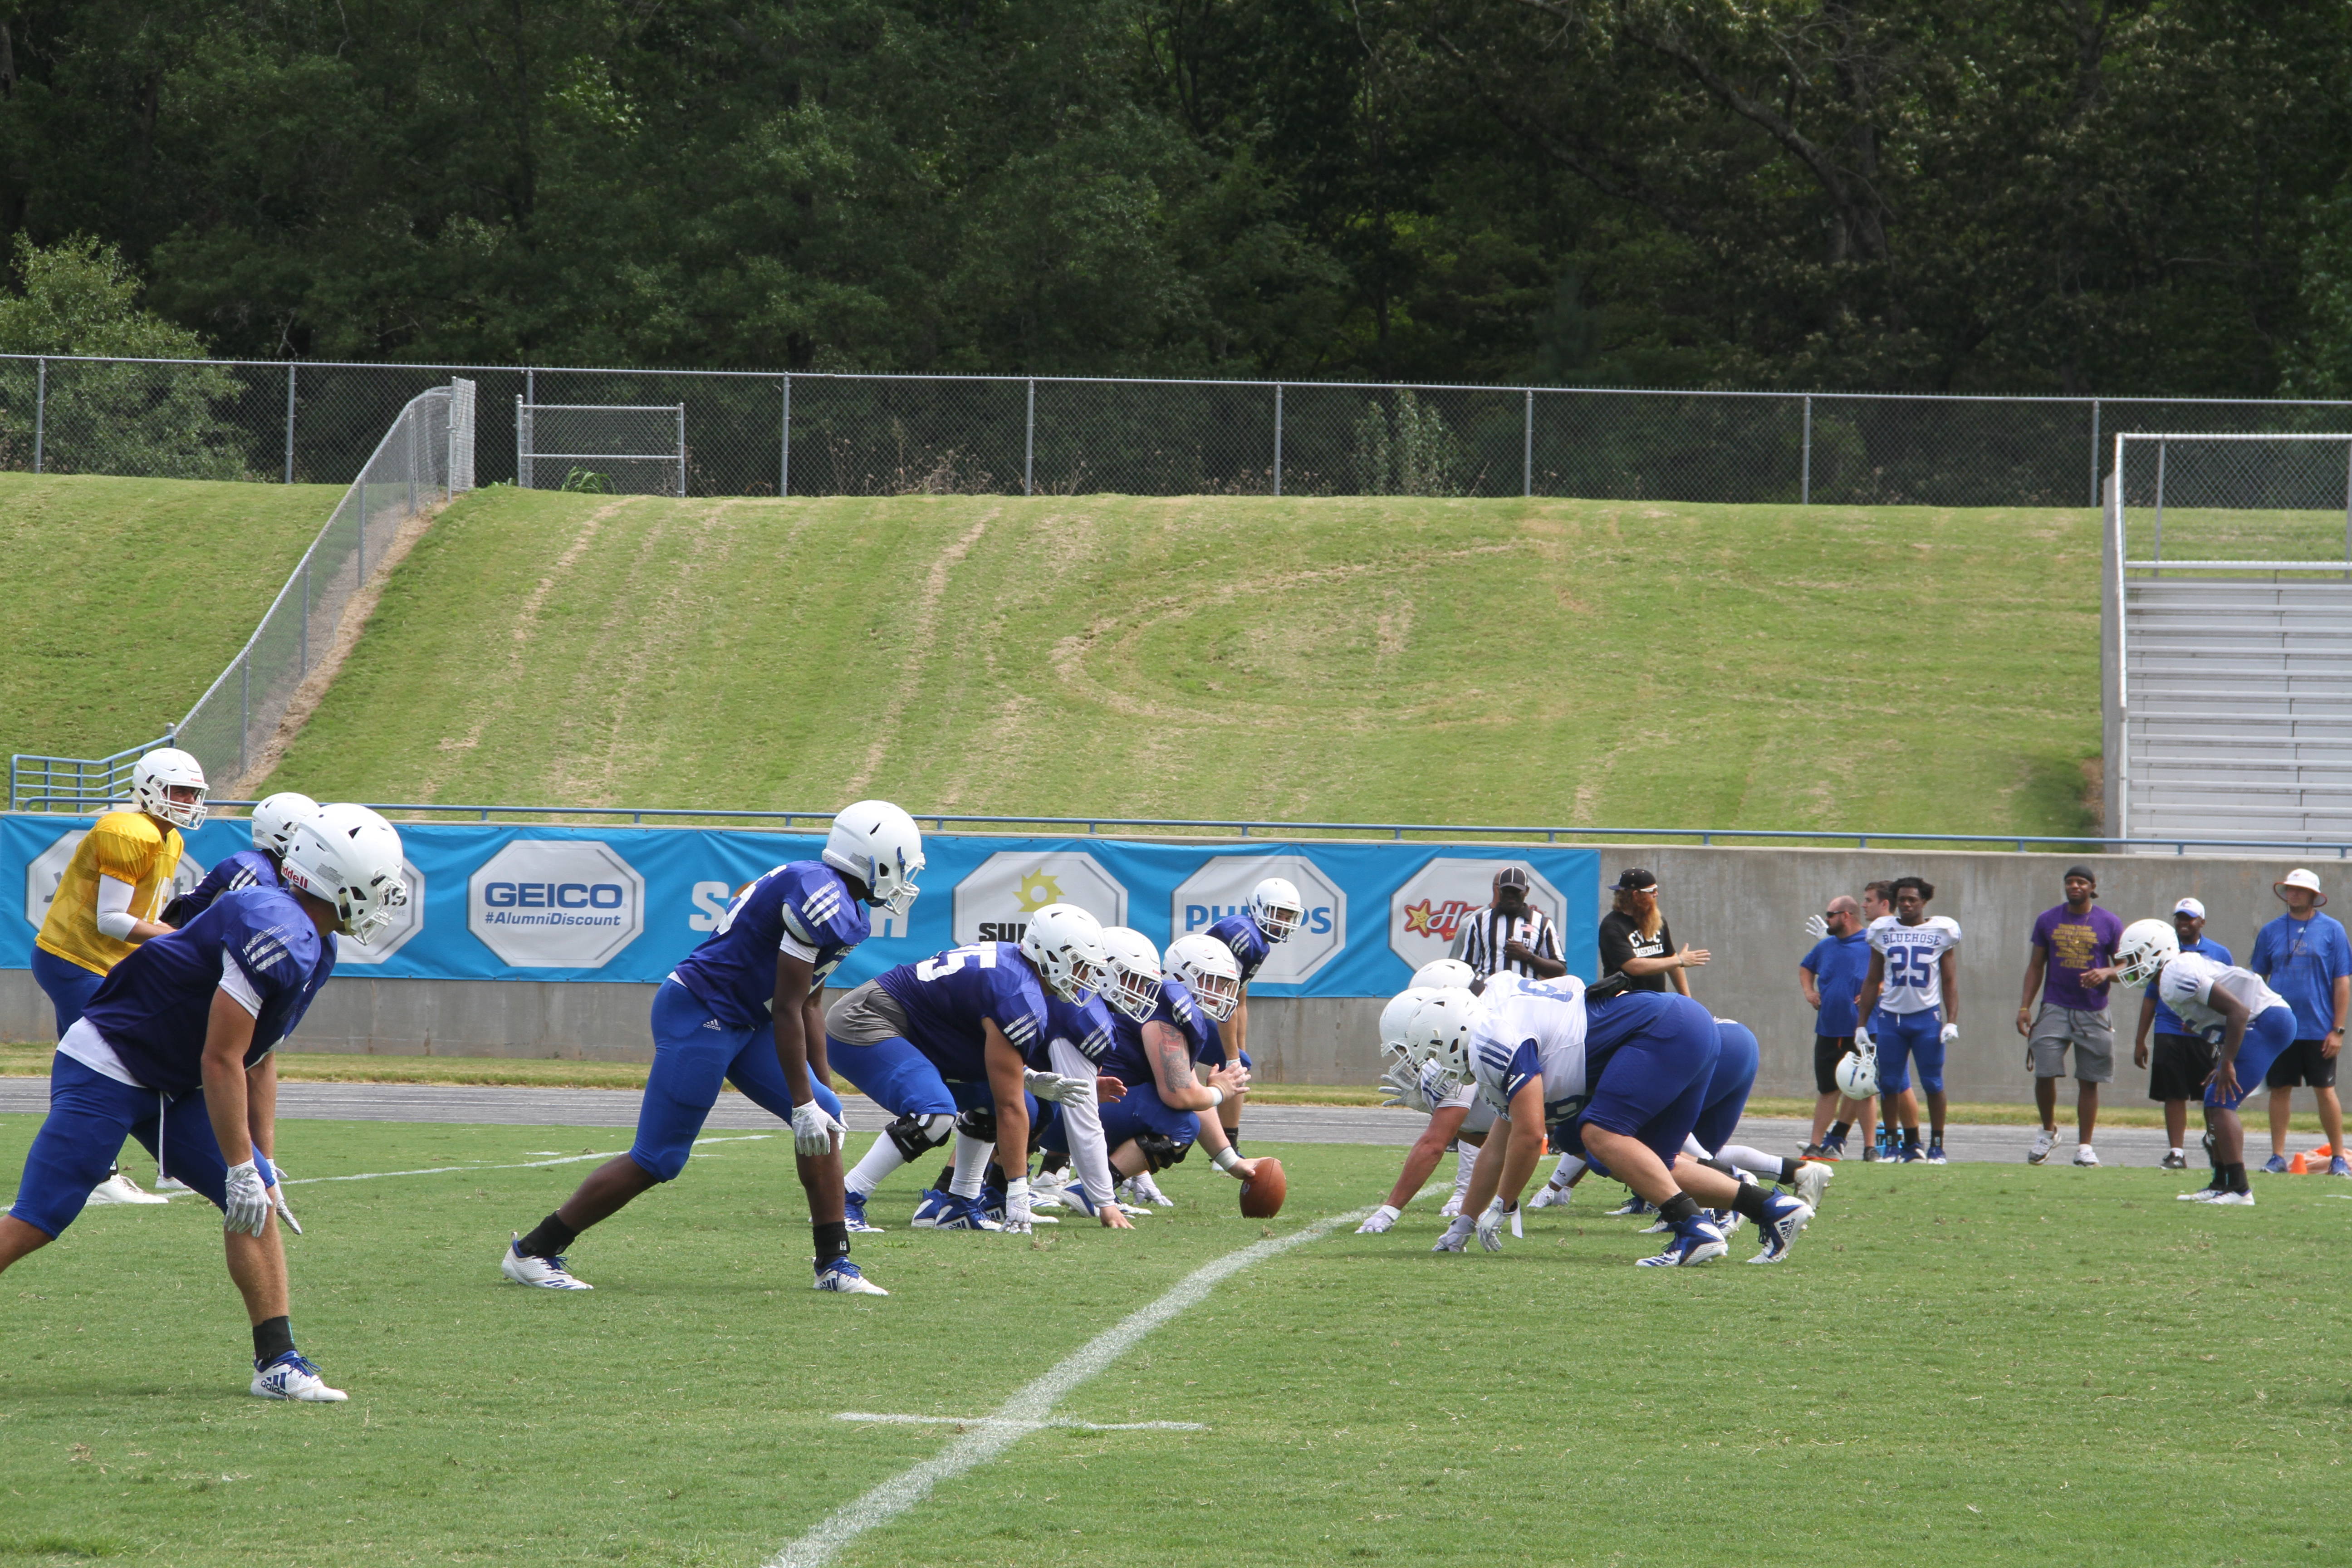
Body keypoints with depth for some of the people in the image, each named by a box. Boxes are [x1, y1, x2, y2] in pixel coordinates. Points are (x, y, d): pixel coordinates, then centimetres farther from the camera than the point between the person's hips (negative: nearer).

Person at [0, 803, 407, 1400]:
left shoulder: (312, 948, 7)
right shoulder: (275, 936, -25)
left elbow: (259, 1058, 16)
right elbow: (221, 1061, -24)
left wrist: (263, 1165, 15)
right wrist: (242, 1169, -19)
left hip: (173, 1089, 10)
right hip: (106, 1070, -10)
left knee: (256, 1202, 0)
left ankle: (278, 1363, 0)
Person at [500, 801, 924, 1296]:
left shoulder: (836, 903, 12)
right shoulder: (820, 898, -20)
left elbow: (810, 1006, 21)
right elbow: (788, 1010, -20)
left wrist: (822, 1093, 24)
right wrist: (804, 1104, -17)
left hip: (743, 1024, 10)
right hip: (701, 1014, -10)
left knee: (825, 1121, 5)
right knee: (657, 1160, -7)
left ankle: (834, 1264, 10)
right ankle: (532, 1252, 3)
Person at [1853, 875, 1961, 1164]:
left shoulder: (1942, 932, 3)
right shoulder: (1883, 931, 8)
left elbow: (1950, 981, 6)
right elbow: (1872, 981, 14)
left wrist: (1952, 1021, -5)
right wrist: (1862, 1024, 11)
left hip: (1927, 1016, -2)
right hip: (1890, 1017, 2)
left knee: (1932, 1083, -3)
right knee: (1889, 1084, -1)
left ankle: (1937, 1145, 7)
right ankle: (1910, 1145, 7)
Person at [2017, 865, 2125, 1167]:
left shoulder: (2109, 924, 2)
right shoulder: (2048, 921, 6)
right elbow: (2036, 966, 10)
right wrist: (2025, 1006, 3)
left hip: (2093, 1013, -1)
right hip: (2055, 1008, 1)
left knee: (2089, 1082, 3)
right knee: (2045, 1074, -9)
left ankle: (2084, 1147, 10)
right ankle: (2048, 1131, 15)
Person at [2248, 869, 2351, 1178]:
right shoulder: (2271, 932, 7)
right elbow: (2257, 978, 13)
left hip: (2318, 1030, -2)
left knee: (2325, 1091, 0)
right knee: (2280, 1090, 4)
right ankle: (2278, 1157, 10)